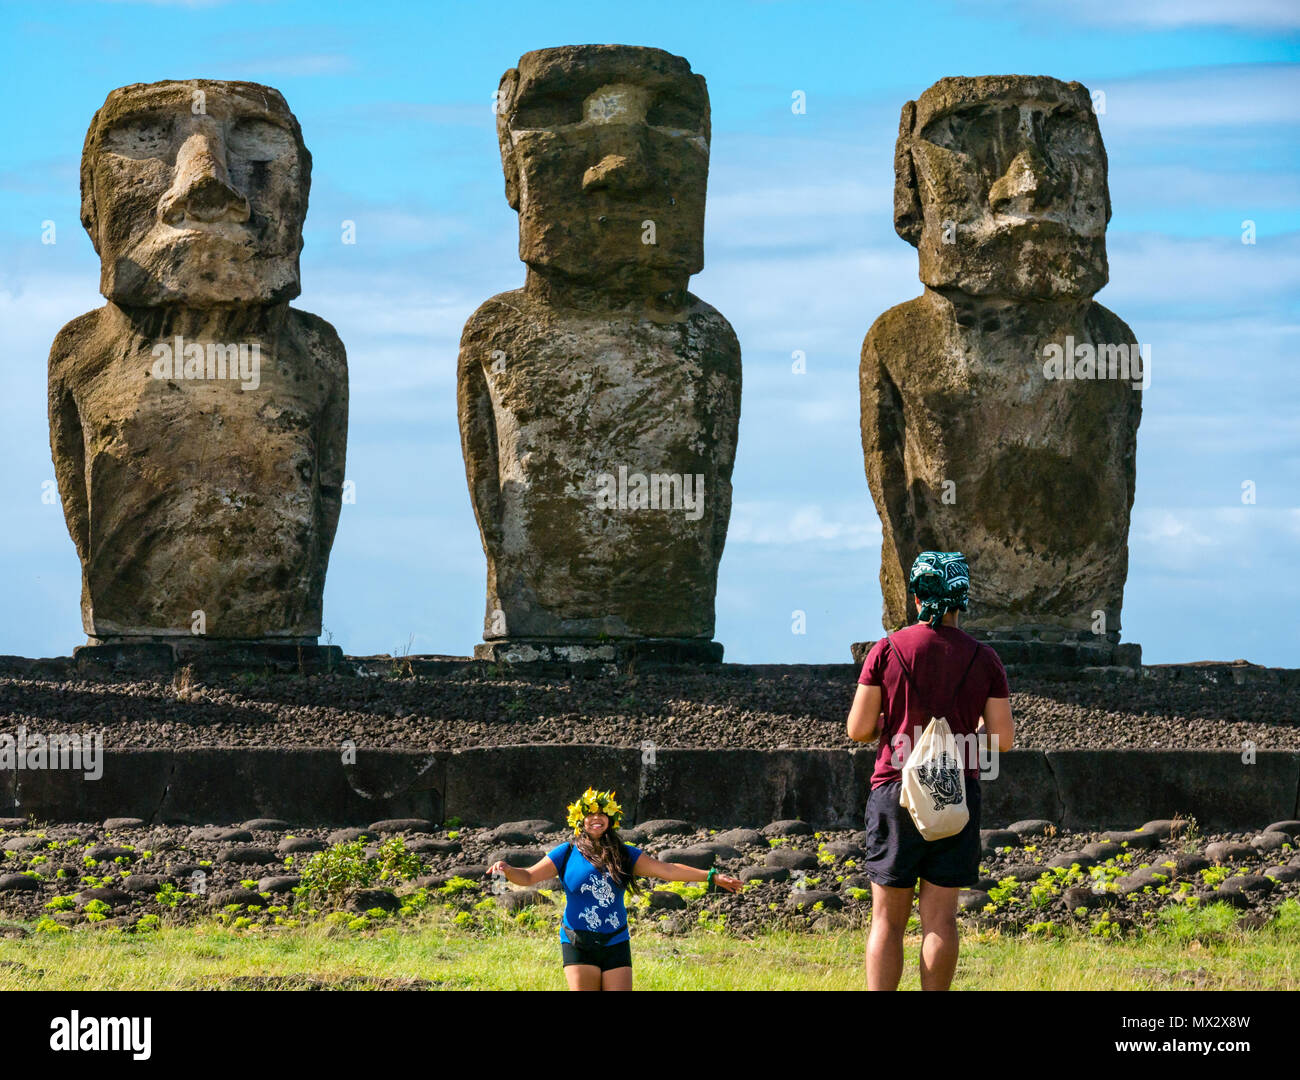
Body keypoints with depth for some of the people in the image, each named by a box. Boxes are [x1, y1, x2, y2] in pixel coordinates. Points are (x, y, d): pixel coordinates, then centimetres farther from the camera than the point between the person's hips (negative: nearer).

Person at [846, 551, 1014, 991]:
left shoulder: (887, 650, -3)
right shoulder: (983, 659, 1)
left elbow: (858, 729, -3)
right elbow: (1002, 738, 0)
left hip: (896, 790, -1)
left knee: (887, 919, 3)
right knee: (940, 917, 3)